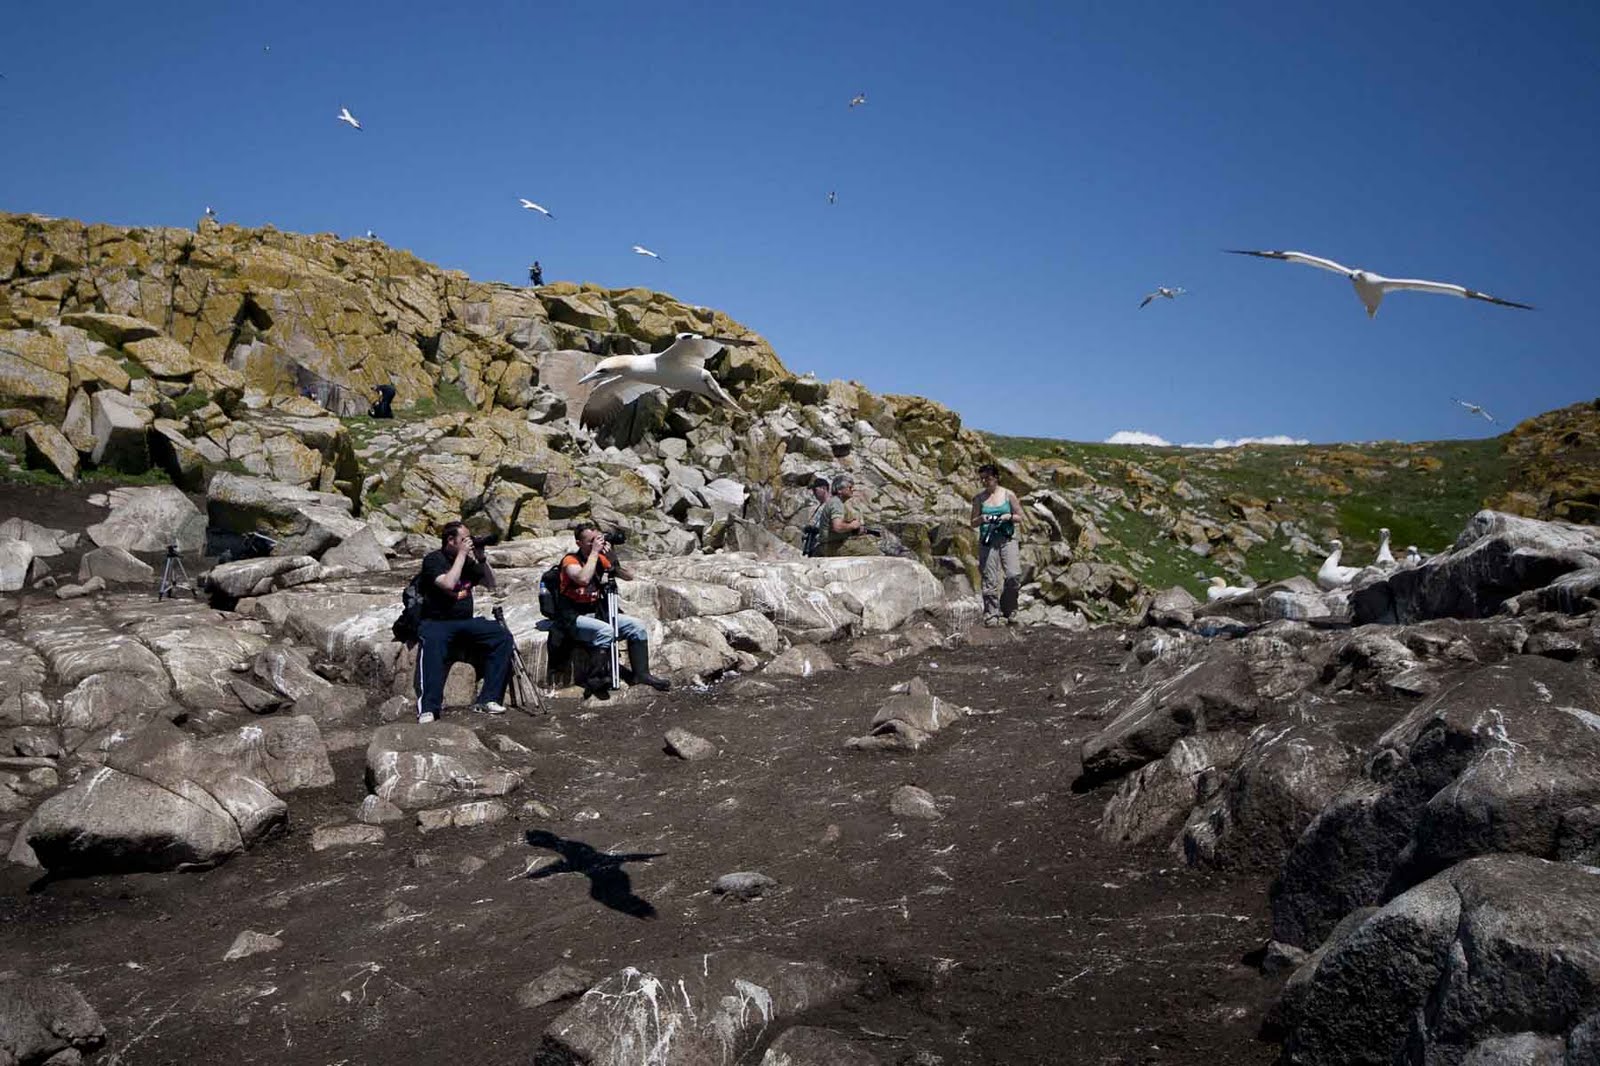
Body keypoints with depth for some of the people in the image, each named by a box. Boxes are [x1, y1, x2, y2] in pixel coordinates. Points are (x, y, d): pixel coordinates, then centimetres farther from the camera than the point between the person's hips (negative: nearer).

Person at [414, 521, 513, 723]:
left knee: (502, 636, -16)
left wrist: (482, 557, 1)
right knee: (432, 642, -39)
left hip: (466, 621, 6)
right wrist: (462, 554, -14)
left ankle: (487, 700, -16)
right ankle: (428, 709, -41)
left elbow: (490, 584, 16)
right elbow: (448, 584, -21)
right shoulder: (433, 560, -5)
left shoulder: (468, 561, 12)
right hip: (436, 622, -6)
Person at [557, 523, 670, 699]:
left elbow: (628, 577, 4)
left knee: (638, 627, -5)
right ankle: (594, 681, -26)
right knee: (605, 631, -34)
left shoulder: (600, 559, 7)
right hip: (575, 617, -7)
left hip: (598, 613, 7)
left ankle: (641, 673, 6)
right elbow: (583, 579, -32)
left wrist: (611, 556, -10)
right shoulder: (570, 560, -10)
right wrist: (594, 552, -24)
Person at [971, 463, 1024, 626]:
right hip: (987, 540, 1)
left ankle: (1008, 610, 5)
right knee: (990, 580, -3)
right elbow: (973, 523, 9)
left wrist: (1009, 516, -11)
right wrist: (981, 519, -12)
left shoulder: (1008, 495, 4)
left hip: (1007, 539, -1)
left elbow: (1020, 518, 9)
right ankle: (991, 615, 4)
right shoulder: (979, 498, 7)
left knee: (1014, 575, -13)